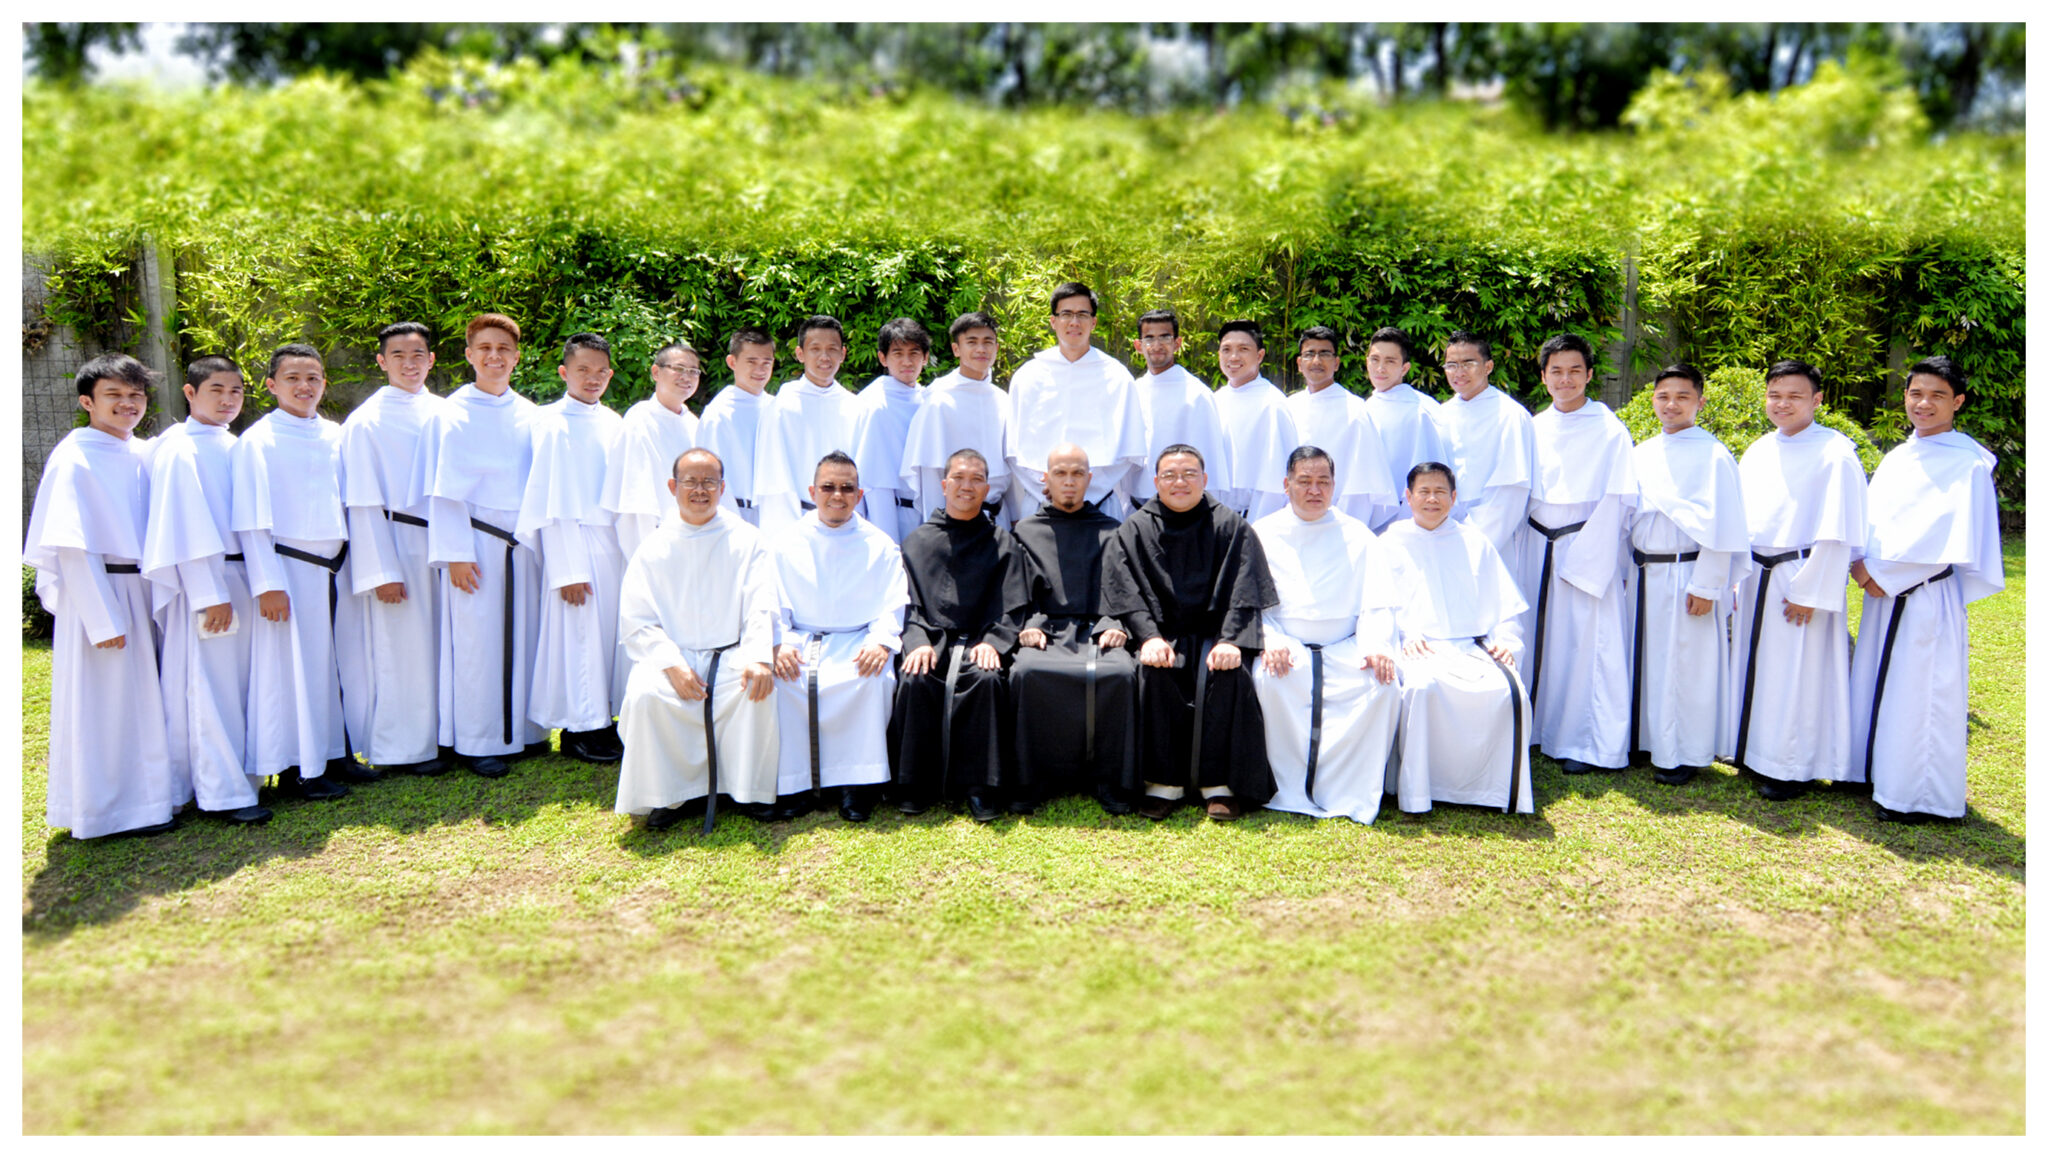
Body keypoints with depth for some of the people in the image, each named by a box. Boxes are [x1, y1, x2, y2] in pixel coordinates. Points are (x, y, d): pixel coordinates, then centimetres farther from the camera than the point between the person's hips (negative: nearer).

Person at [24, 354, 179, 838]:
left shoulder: (144, 455, 8)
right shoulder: (73, 460, -11)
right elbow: (72, 547, -14)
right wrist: (103, 618, -17)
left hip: (143, 590, 6)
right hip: (96, 589, -6)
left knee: (145, 696, 13)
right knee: (102, 702, 2)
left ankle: (147, 792, 25)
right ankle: (107, 808, 13)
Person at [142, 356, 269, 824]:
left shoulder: (234, 447, 14)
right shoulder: (179, 450, -9)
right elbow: (187, 527, -14)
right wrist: (209, 594, -17)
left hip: (240, 577, 7)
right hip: (205, 581, -7)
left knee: (241, 681, 12)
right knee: (211, 688, -3)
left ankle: (243, 775, 21)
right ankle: (223, 792, 1)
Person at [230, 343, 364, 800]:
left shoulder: (335, 436, 9)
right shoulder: (257, 441, -6)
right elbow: (252, 521, -8)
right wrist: (267, 583, -13)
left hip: (335, 568, 5)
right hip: (291, 569, -5)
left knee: (342, 660, 10)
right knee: (293, 666, 0)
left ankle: (337, 755, 22)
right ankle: (296, 767, 11)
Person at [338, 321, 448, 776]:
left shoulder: (442, 412, 9)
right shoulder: (365, 422, -4)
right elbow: (364, 505, -6)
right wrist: (381, 571, -11)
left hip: (440, 542, 5)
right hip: (395, 545, -5)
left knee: (442, 644, 8)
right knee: (399, 648, 0)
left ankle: (441, 735, 20)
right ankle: (399, 749, 11)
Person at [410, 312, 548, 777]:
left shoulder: (529, 415, 10)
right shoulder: (451, 415, -2)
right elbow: (445, 492, -4)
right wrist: (456, 552, -10)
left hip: (524, 541, 4)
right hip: (476, 542, -4)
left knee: (525, 632, 7)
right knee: (477, 639, -1)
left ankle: (523, 730, 19)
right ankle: (477, 742, 9)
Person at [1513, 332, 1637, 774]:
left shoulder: (1610, 431, -3)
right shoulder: (1533, 428, 10)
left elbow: (1615, 501, -7)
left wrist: (1579, 558, -12)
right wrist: (1528, 546, 6)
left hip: (1589, 548, -4)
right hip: (1536, 547, 5)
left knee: (1585, 642, -5)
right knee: (1536, 636, 8)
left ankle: (1584, 743, 4)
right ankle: (1533, 729, 20)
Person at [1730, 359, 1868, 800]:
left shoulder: (1835, 453, -10)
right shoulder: (1757, 453, 10)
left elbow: (1836, 532, -14)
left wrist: (1810, 592, -16)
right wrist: (1740, 581, 10)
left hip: (1803, 578, -6)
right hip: (1756, 577, 7)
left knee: (1799, 673, 0)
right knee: (1755, 665, 13)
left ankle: (1793, 768, 12)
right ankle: (1756, 753, 27)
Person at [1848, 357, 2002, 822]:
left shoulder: (1968, 463, -10)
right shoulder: (1896, 457, 12)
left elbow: (1946, 536, -17)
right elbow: (1872, 518, 12)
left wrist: (1882, 571, -15)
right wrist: (1863, 565, -6)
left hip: (1929, 596, -7)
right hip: (1883, 593, 7)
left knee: (1920, 691, -1)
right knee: (1877, 680, 14)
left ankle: (1917, 795, 11)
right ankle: (1877, 773, 27)